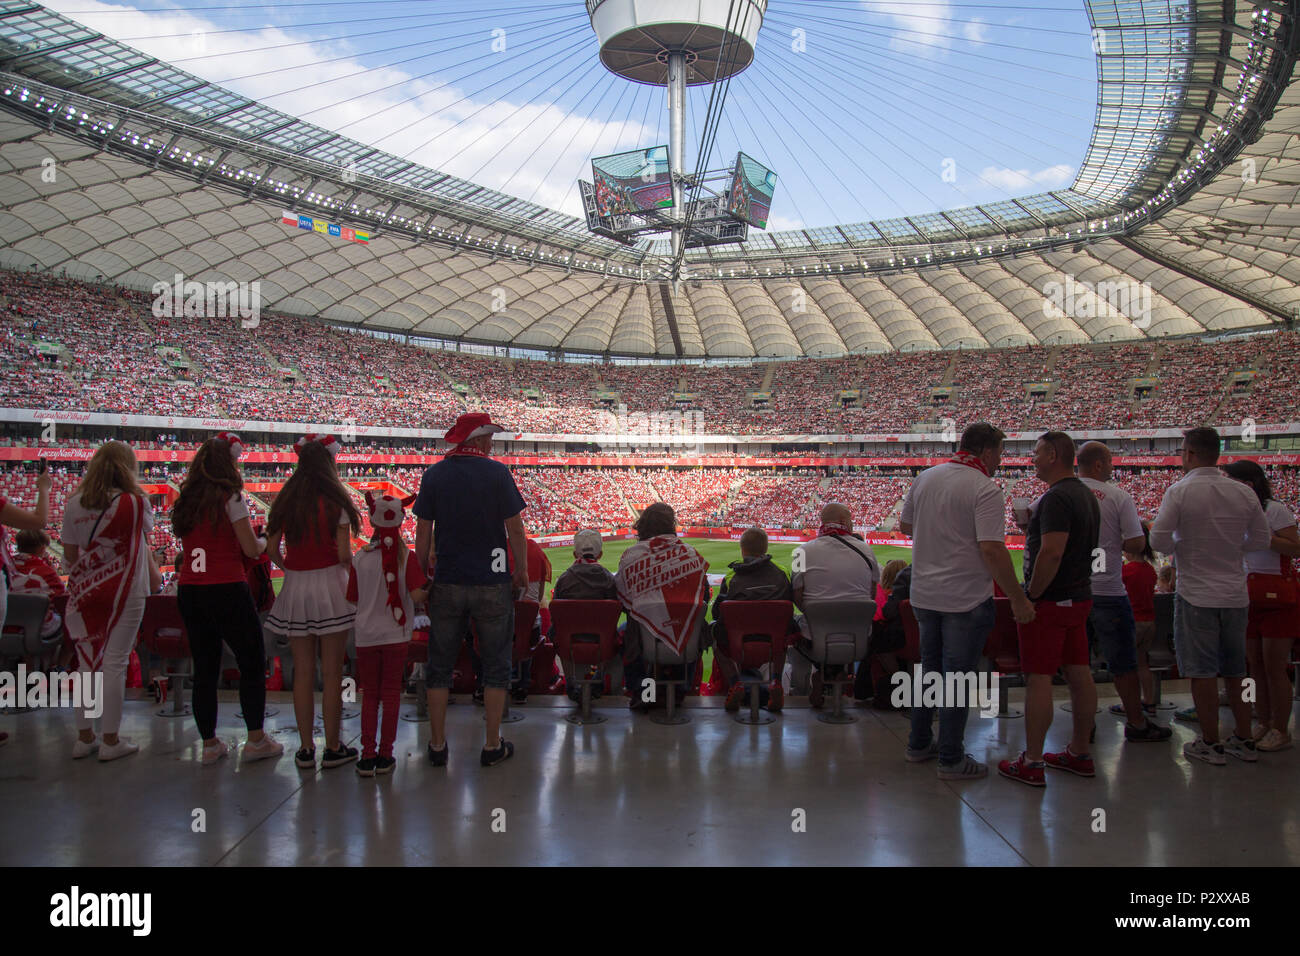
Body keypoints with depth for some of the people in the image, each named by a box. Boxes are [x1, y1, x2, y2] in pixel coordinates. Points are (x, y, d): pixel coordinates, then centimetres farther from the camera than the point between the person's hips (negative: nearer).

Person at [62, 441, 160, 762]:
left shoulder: (73, 504, 0)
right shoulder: (134, 502, -10)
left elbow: (70, 553, 7)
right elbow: (146, 531, 8)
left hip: (84, 592, 4)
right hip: (125, 592, -4)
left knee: (86, 664, 12)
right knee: (115, 664, 2)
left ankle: (84, 737, 21)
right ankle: (111, 741, 9)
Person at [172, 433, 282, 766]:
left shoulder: (184, 501, 9)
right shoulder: (231, 498, -8)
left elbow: (184, 544, 15)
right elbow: (251, 549, -9)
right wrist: (263, 542, 11)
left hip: (188, 591, 6)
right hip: (226, 590, -6)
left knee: (204, 669, 12)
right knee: (252, 663, 7)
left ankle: (210, 744, 19)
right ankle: (256, 740, 12)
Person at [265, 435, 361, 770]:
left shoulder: (284, 501, 3)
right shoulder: (336, 501, -8)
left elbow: (272, 549, 5)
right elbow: (344, 554, -11)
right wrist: (350, 566, 11)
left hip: (295, 588, 4)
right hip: (329, 585, -3)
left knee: (303, 671, 10)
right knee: (331, 672, 4)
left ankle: (305, 748, 16)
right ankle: (333, 748, 11)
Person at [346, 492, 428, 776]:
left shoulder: (359, 558, -4)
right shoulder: (406, 557, -10)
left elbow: (353, 598, 2)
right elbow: (416, 596, -17)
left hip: (366, 635, 1)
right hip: (396, 634, -1)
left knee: (369, 694, 12)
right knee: (391, 694, 9)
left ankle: (367, 756, 12)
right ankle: (384, 756, 13)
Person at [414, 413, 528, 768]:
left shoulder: (434, 475, 1)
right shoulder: (496, 472, -7)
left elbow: (423, 531, 2)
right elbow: (514, 528, -7)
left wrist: (422, 572, 13)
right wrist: (522, 571, 5)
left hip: (447, 583, 3)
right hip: (492, 583, -2)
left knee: (440, 665, 12)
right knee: (496, 665, 9)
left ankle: (437, 745, 19)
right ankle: (493, 746, 15)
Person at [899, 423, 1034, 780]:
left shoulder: (925, 478, 5)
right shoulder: (985, 490, -16)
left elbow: (905, 525, 16)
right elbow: (992, 550, -22)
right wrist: (1018, 599, -16)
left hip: (924, 594, 7)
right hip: (965, 599, -6)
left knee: (930, 670, 19)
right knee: (957, 676, 3)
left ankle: (919, 743, 30)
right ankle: (951, 759, 13)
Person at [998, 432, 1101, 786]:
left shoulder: (1056, 498, -18)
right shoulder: (1087, 495, 13)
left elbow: (1051, 552, -26)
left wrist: (1031, 596, -18)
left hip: (1050, 601, -10)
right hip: (1080, 597, 10)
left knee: (1038, 678, -4)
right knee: (1080, 675, 13)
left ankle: (1032, 764, 1)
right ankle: (1080, 754, 24)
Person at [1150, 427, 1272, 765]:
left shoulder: (1180, 491, -13)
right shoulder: (1244, 493, 1)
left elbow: (1158, 540, -16)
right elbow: (1262, 541, 9)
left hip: (1196, 595, -5)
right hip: (1236, 594, 5)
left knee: (1202, 672, 3)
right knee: (1235, 671, 16)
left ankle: (1210, 744, 10)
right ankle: (1244, 740, 24)